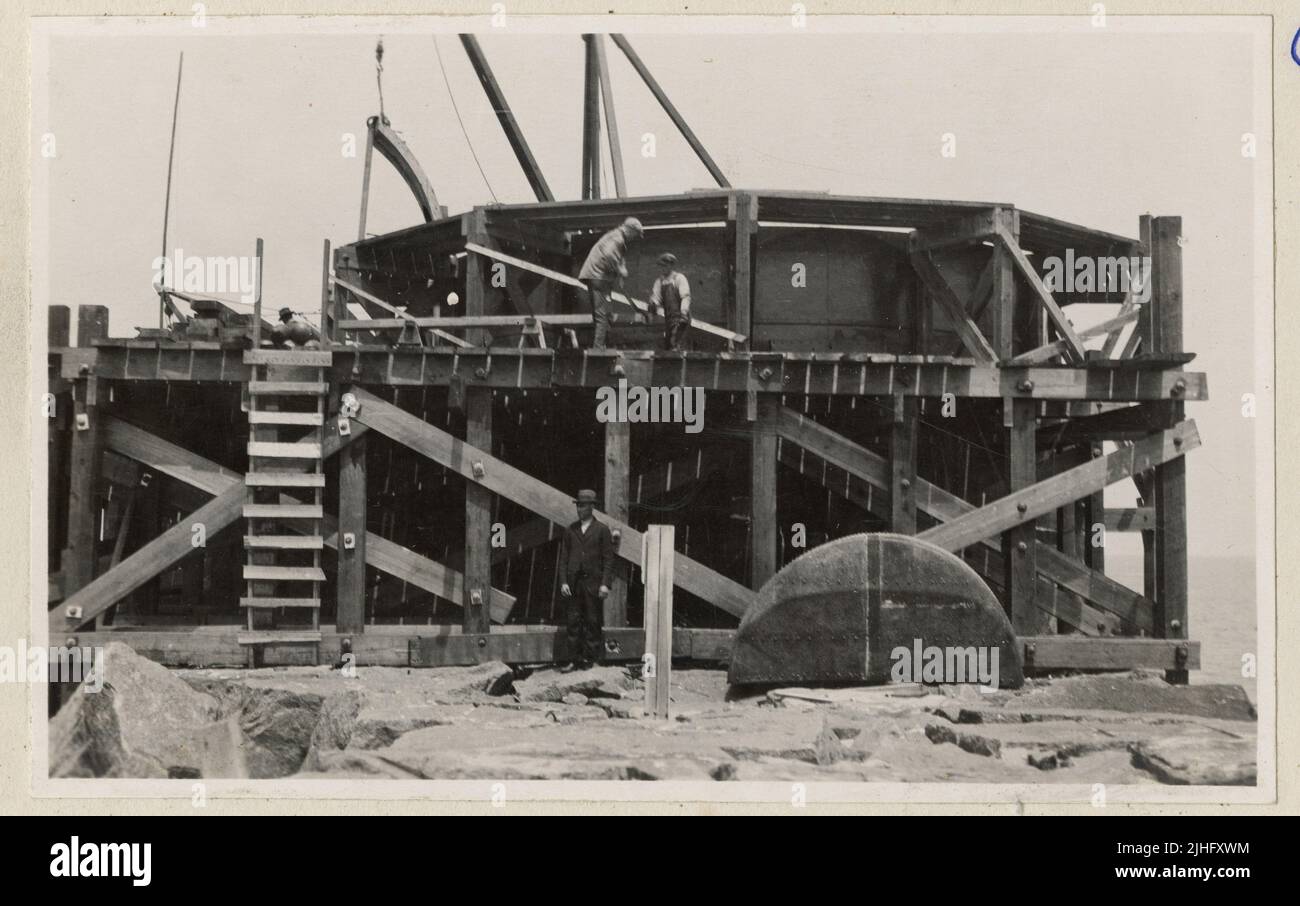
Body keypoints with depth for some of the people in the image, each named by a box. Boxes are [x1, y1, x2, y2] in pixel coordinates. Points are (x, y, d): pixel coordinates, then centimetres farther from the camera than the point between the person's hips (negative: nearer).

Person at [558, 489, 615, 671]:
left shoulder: (602, 530, 3)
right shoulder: (570, 531, 11)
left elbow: (608, 559, 0)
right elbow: (563, 558, 10)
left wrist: (605, 584, -9)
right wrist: (563, 582, 0)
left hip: (593, 583, -3)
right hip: (573, 583, 3)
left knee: (593, 623, 0)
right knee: (573, 622, 0)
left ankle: (590, 659, 7)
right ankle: (574, 660, 4)